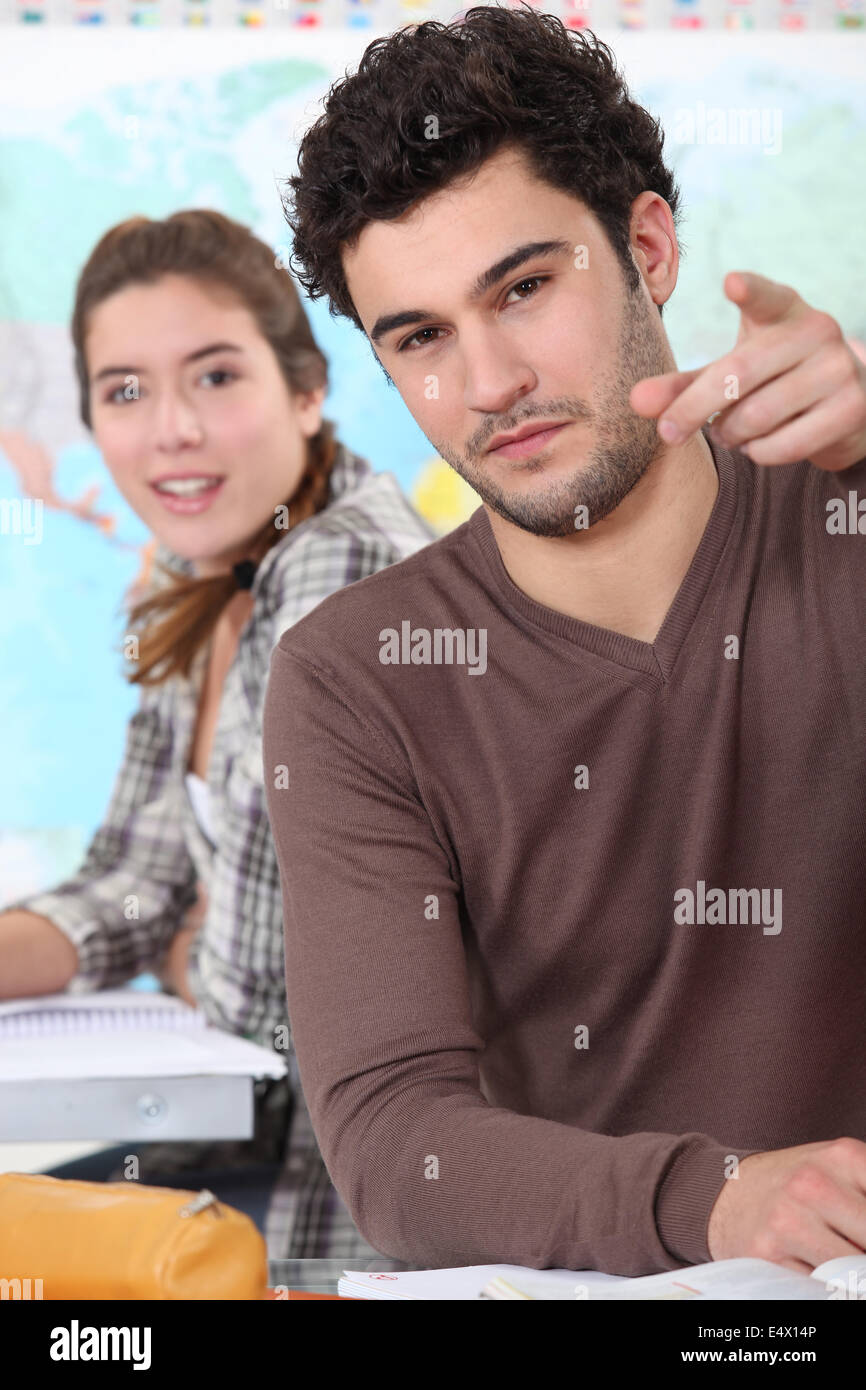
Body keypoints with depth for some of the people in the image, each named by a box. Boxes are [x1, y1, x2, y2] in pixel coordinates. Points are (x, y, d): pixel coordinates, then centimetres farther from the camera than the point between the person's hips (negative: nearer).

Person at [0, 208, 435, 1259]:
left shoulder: (345, 579, -22)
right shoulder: (197, 594, 6)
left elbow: (267, 984, -22)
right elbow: (131, 891, 7)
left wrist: (188, 962, -3)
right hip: (280, 1130, 7)